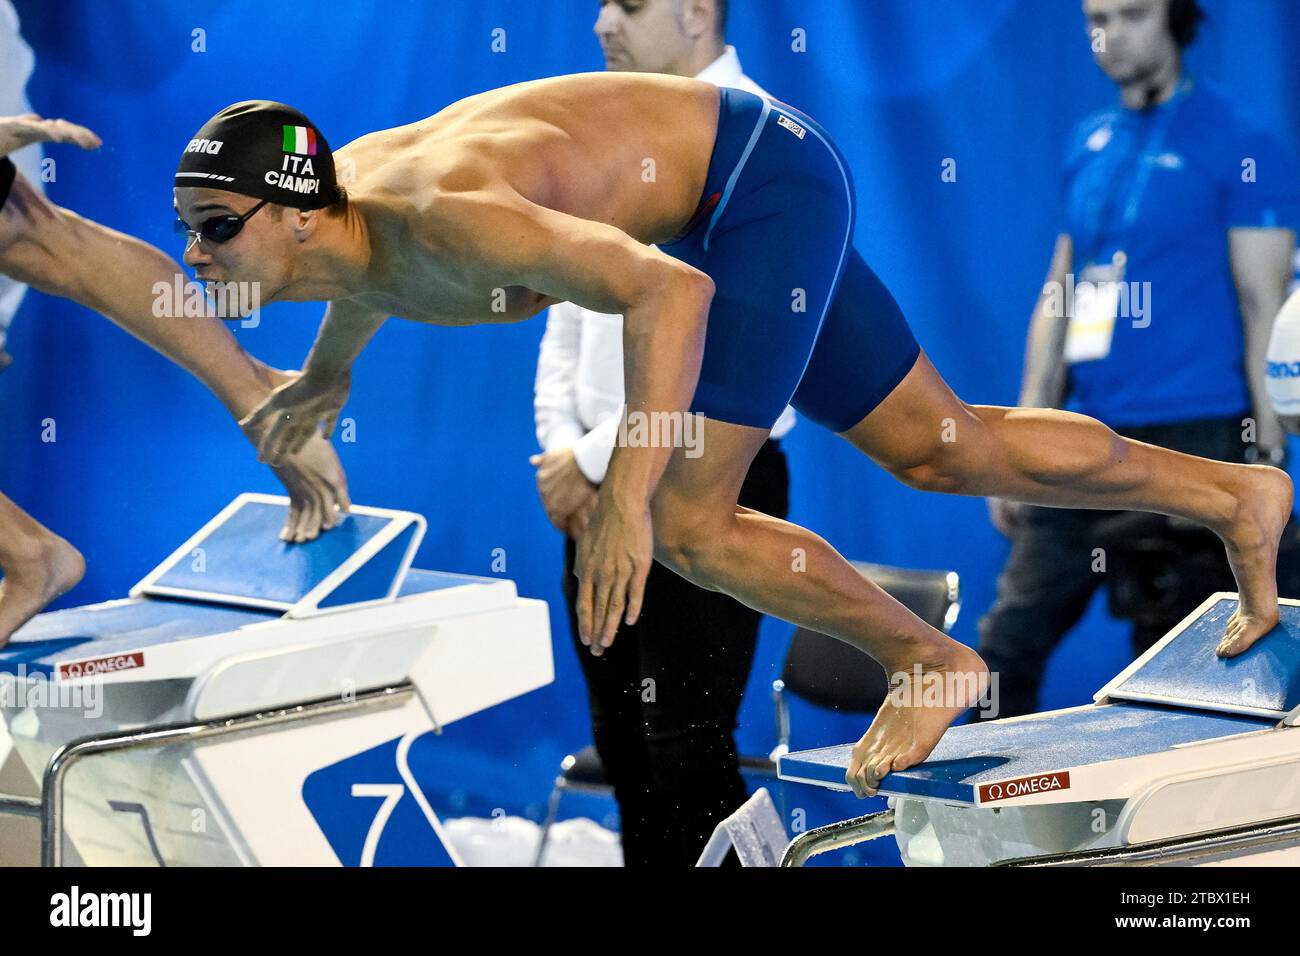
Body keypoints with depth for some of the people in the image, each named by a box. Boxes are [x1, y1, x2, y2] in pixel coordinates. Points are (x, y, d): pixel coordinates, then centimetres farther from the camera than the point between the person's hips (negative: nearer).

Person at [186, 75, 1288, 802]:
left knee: (686, 523, -14)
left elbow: (667, 289, -42)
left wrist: (628, 494, -46)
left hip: (762, 176, -9)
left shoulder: (446, 215, -36)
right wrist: (329, 368, 24)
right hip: (738, 191, 9)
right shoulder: (336, 218, -8)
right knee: (939, 451, 17)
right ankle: (1234, 495, 31)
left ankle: (930, 661, 7)